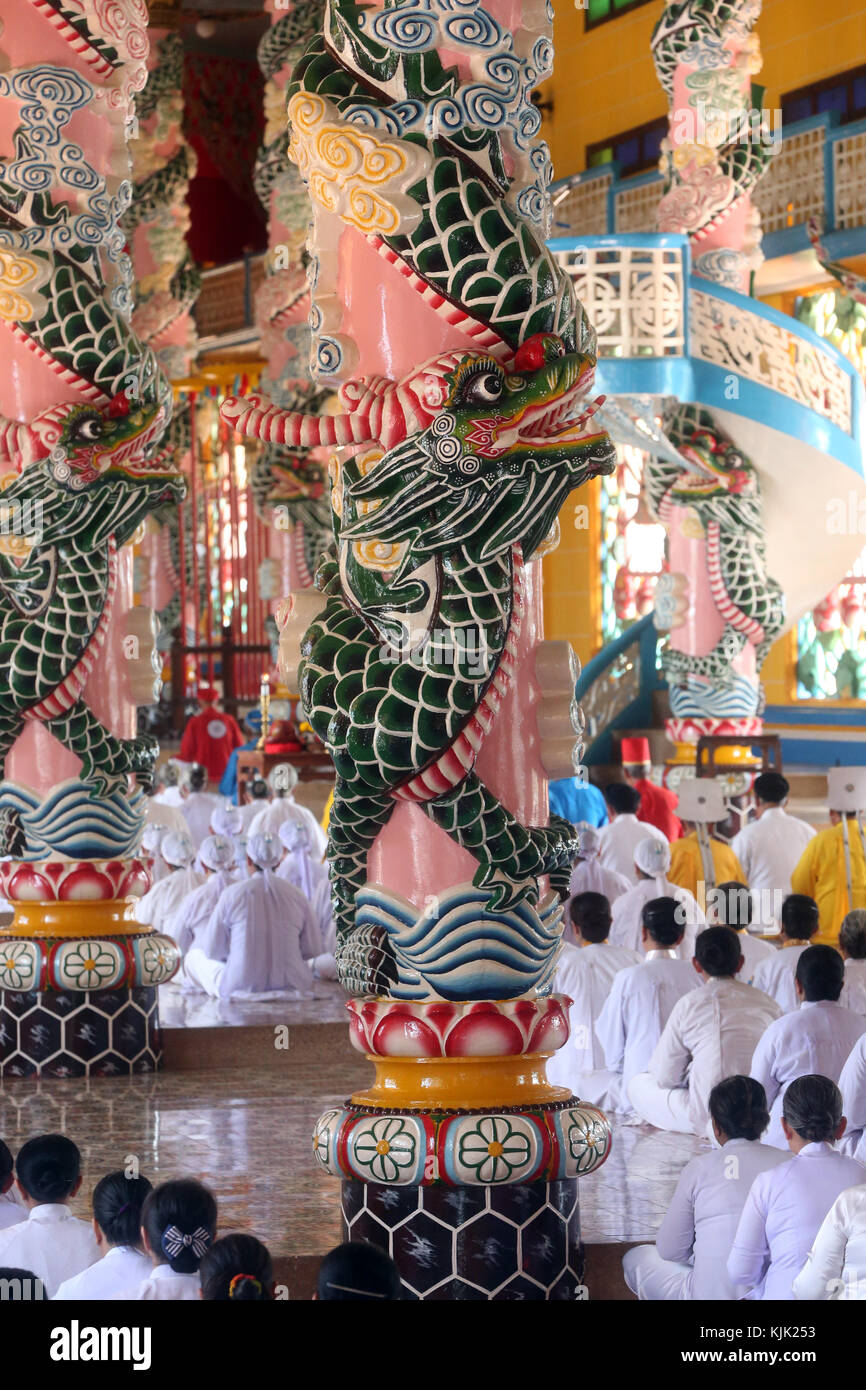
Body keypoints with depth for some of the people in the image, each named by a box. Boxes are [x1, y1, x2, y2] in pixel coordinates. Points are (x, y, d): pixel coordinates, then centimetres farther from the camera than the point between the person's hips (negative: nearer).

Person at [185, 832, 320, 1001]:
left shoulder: (233, 894, -7)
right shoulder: (295, 895, -2)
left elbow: (212, 950, -1)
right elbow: (313, 949, 6)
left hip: (240, 986, -2)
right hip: (291, 985, 2)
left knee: (194, 956, 25)